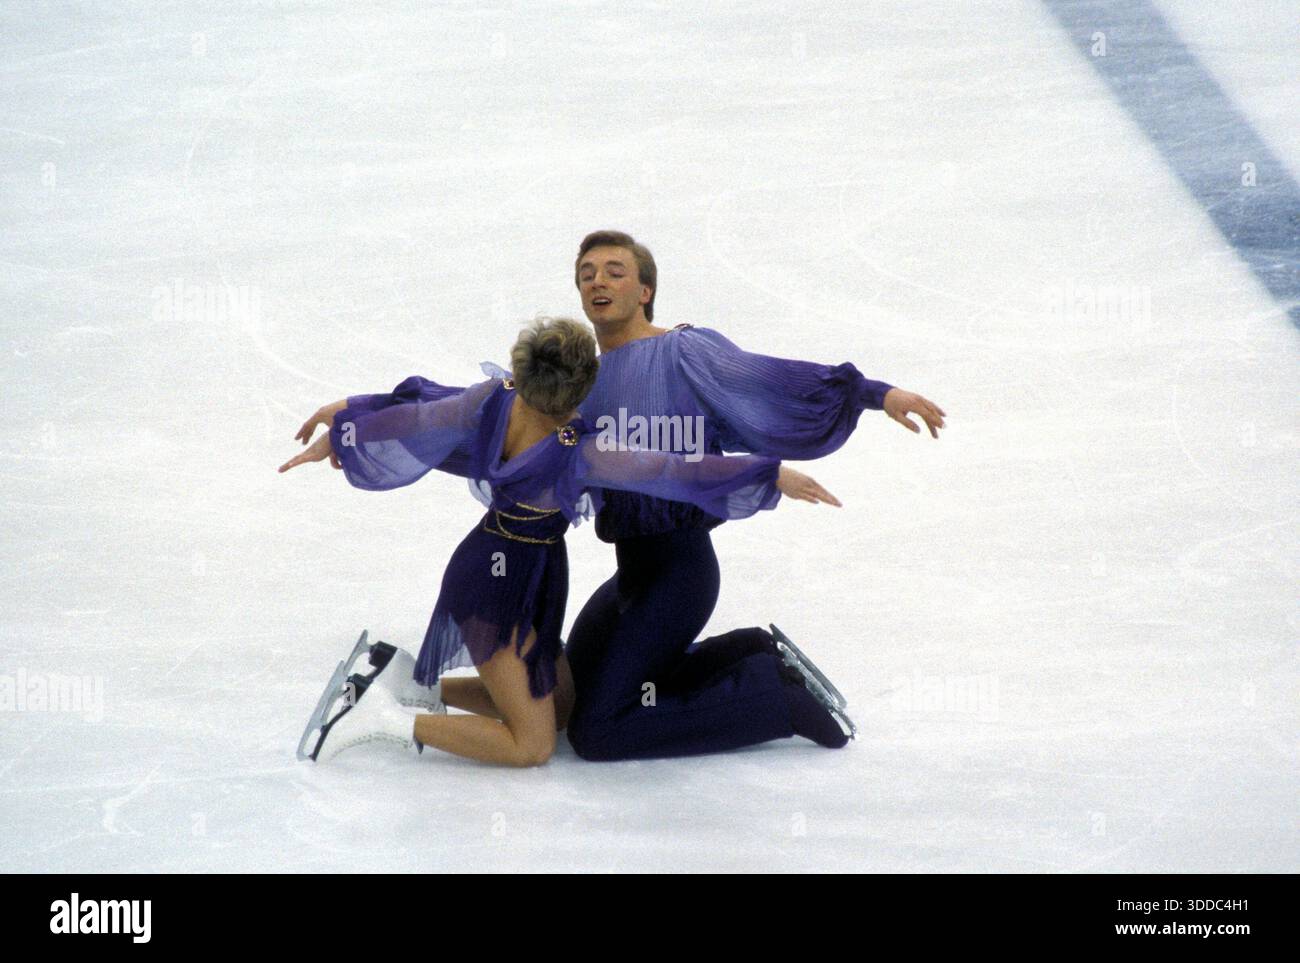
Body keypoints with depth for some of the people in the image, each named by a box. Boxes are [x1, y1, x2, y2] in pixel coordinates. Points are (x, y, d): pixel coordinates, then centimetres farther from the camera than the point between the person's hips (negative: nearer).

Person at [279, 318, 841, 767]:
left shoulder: (494, 398, -15)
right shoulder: (578, 455, -30)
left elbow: (414, 418, -2)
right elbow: (675, 473, -26)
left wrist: (341, 430, 15)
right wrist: (774, 476, -20)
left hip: (491, 564, 8)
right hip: (506, 586, -8)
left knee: (558, 704, 21)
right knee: (532, 746, -2)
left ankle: (407, 682, 16)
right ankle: (386, 719, -8)